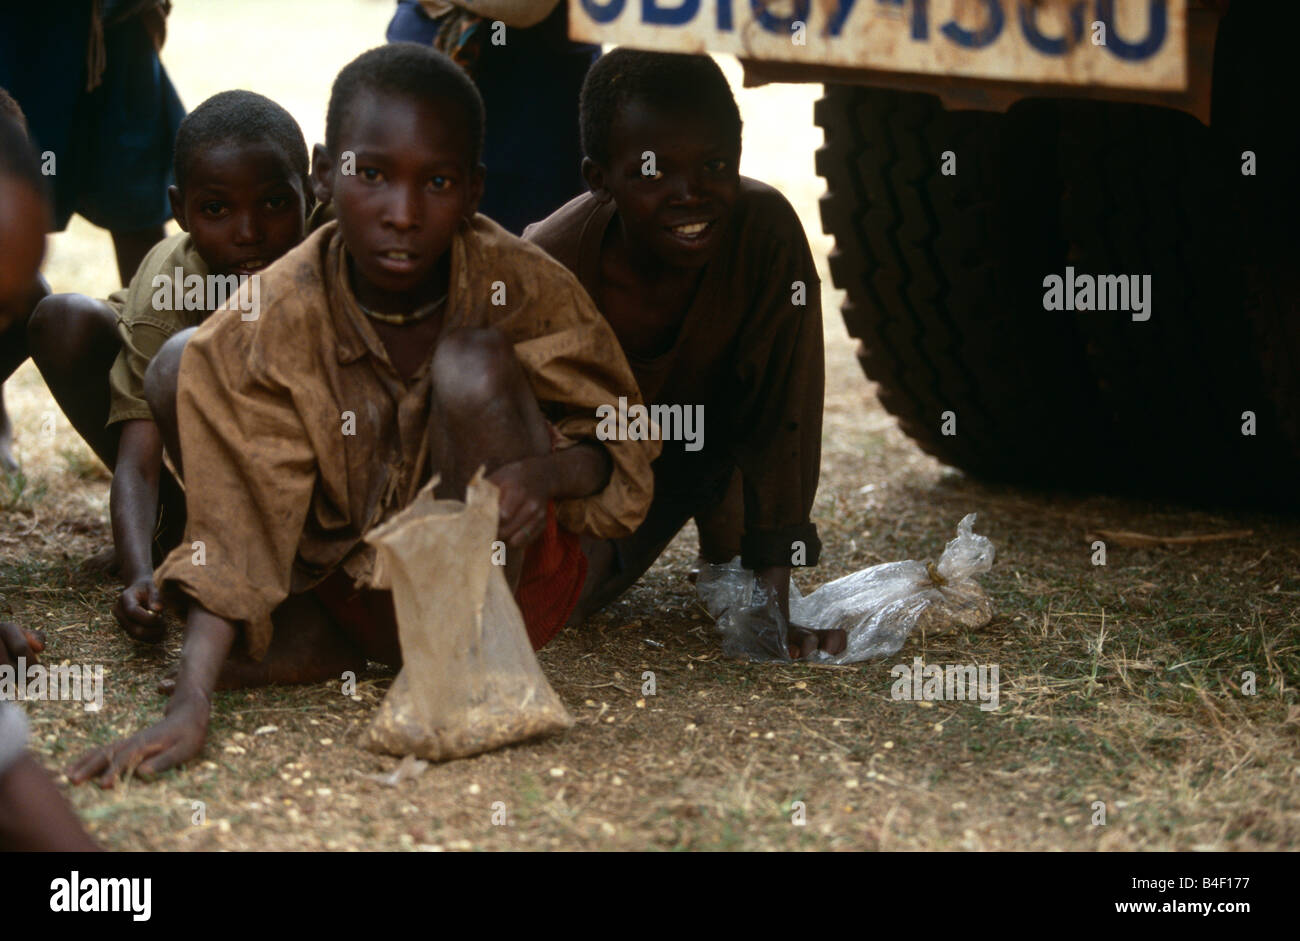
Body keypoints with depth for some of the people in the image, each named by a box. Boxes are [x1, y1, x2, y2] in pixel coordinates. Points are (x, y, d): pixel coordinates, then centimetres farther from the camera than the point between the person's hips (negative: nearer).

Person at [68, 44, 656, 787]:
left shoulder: (523, 288, -17)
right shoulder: (274, 324, -18)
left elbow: (619, 443, -5)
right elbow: (235, 530, -24)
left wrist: (546, 471, -30)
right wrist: (189, 709, -36)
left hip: (510, 578, -2)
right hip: (356, 584, 2)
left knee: (475, 359, -25)